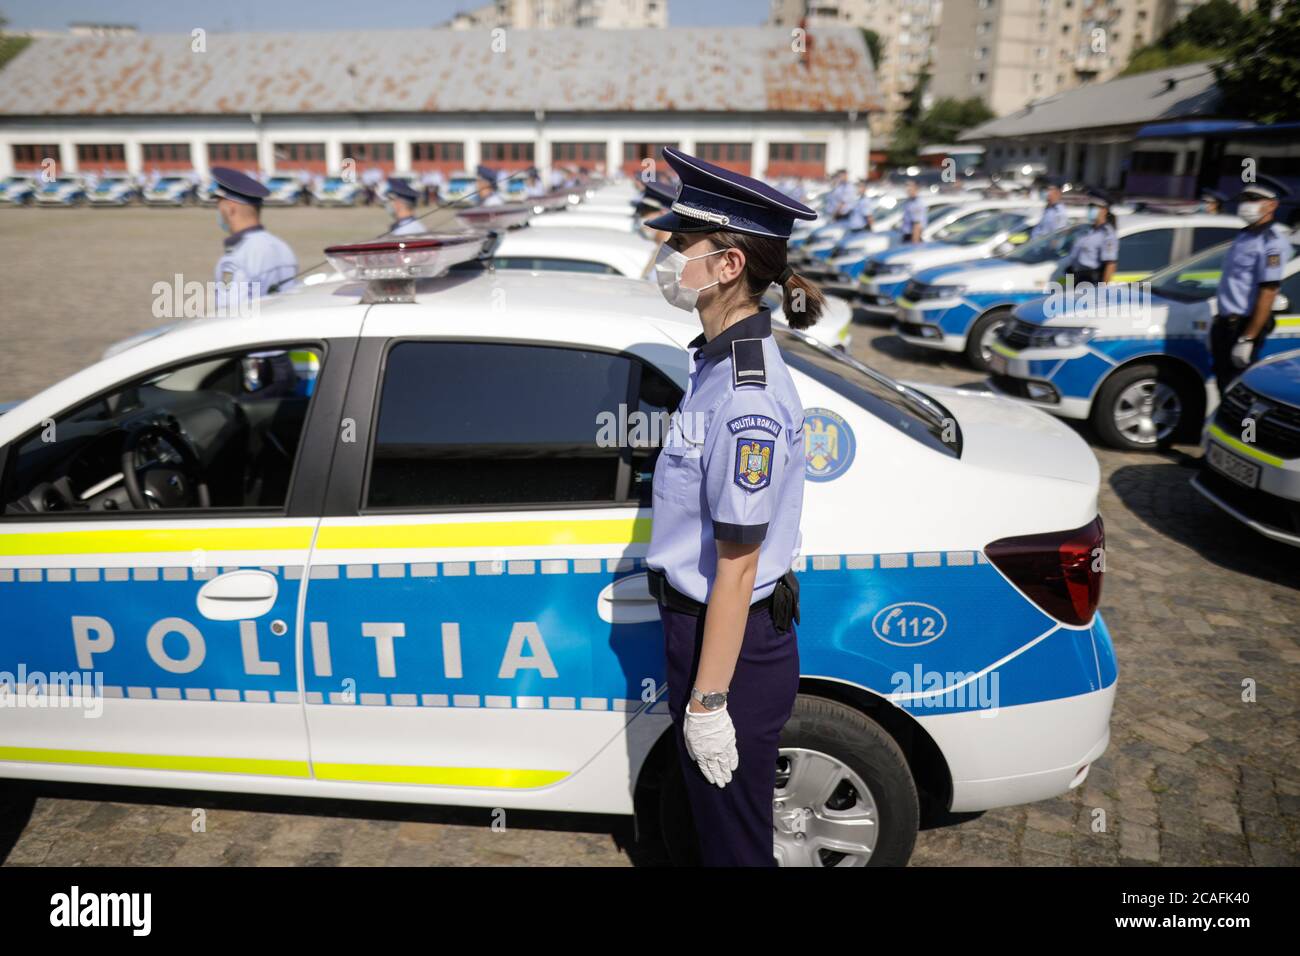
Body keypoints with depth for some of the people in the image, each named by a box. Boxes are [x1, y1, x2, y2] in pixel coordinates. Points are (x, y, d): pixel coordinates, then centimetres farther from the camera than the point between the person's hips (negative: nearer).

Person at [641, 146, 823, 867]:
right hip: (701, 625, 9)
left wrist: (708, 700, -17)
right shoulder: (721, 359, 3)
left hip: (734, 646, -9)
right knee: (716, 818, 28)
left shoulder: (746, 399, -27)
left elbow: (737, 567, -24)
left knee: (734, 836, 15)